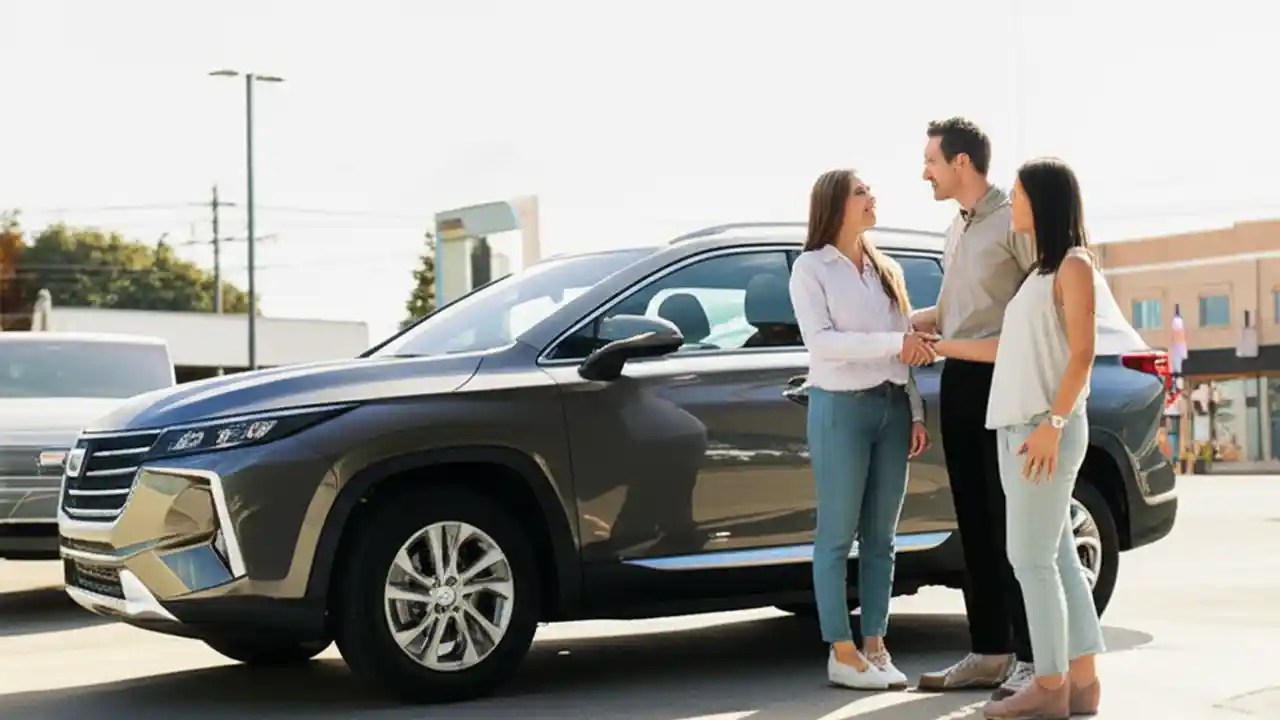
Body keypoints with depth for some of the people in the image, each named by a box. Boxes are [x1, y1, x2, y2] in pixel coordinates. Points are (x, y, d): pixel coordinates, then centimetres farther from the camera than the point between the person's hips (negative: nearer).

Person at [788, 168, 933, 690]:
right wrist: (894, 342, -19)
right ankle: (842, 653, 1)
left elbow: (907, 351, 16)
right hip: (840, 407, -6)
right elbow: (820, 340, -14)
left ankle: (875, 646, 12)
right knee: (838, 536, -3)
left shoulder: (887, 270, 18)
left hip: (892, 407, 6)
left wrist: (916, 413, 7)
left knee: (881, 537, 6)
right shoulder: (811, 268, 0)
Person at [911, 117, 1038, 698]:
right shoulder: (956, 229, 19)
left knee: (1011, 522, -6)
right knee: (974, 521, 9)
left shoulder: (1012, 221, -8)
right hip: (958, 381, 8)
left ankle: (1032, 660, -1)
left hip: (1001, 379, -8)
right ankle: (989, 653, 16)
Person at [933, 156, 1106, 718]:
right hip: (1017, 430, 8)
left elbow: (1081, 353, -12)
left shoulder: (1074, 265, -5)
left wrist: (1052, 423, -19)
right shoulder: (1040, 271, 20)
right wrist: (938, 347, 25)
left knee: (1032, 558, -6)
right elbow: (1006, 347, 18)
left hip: (1047, 430, -8)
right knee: (1054, 557, 8)